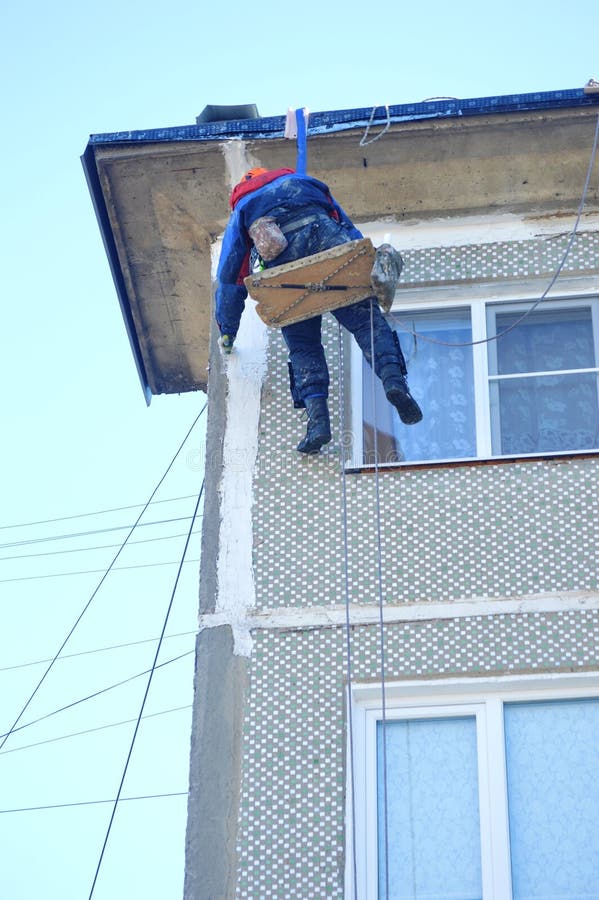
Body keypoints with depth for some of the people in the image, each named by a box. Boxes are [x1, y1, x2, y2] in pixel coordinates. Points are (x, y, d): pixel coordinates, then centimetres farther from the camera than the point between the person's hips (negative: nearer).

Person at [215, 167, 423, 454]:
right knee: (366, 317, -1)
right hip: (327, 240, 0)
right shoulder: (303, 182, 41)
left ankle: (317, 416, -14)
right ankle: (393, 377, -28)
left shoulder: (241, 210, 37)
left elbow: (229, 276, 36)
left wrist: (227, 331, 44)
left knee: (303, 345, 6)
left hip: (284, 264, 0)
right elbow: (347, 226, 32)